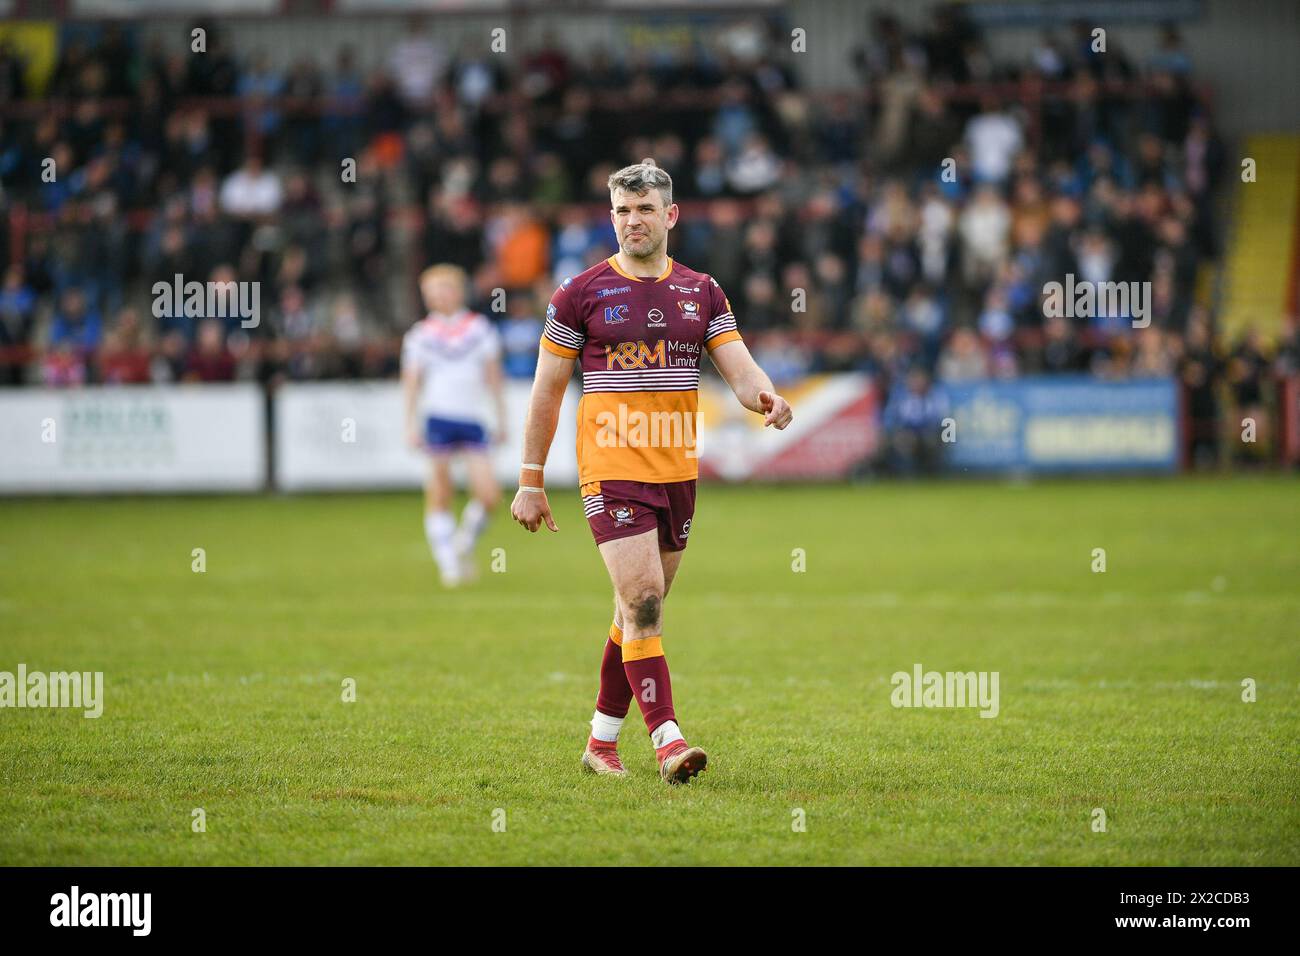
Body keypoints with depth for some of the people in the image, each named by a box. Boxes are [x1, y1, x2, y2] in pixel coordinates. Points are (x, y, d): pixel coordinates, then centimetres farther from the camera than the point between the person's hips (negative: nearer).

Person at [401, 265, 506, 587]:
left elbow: (493, 375, 14)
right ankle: (447, 561, 4)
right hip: (438, 418, -1)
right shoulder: (421, 334, 6)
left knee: (488, 494, -8)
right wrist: (411, 424, -2)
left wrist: (501, 419, 11)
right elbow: (412, 381, 7)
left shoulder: (479, 328, 10)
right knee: (440, 494, -4)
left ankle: (465, 544, 17)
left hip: (472, 419, 1)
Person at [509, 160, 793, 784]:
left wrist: (766, 398, -23)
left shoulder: (702, 292, 9)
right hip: (611, 471, -4)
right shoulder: (580, 293, -1)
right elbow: (546, 391, 2)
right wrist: (530, 483, 1)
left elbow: (738, 367, 2)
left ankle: (602, 742, 23)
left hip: (678, 473, 5)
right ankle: (667, 740, -20)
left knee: (641, 609, 11)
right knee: (642, 602, -16)